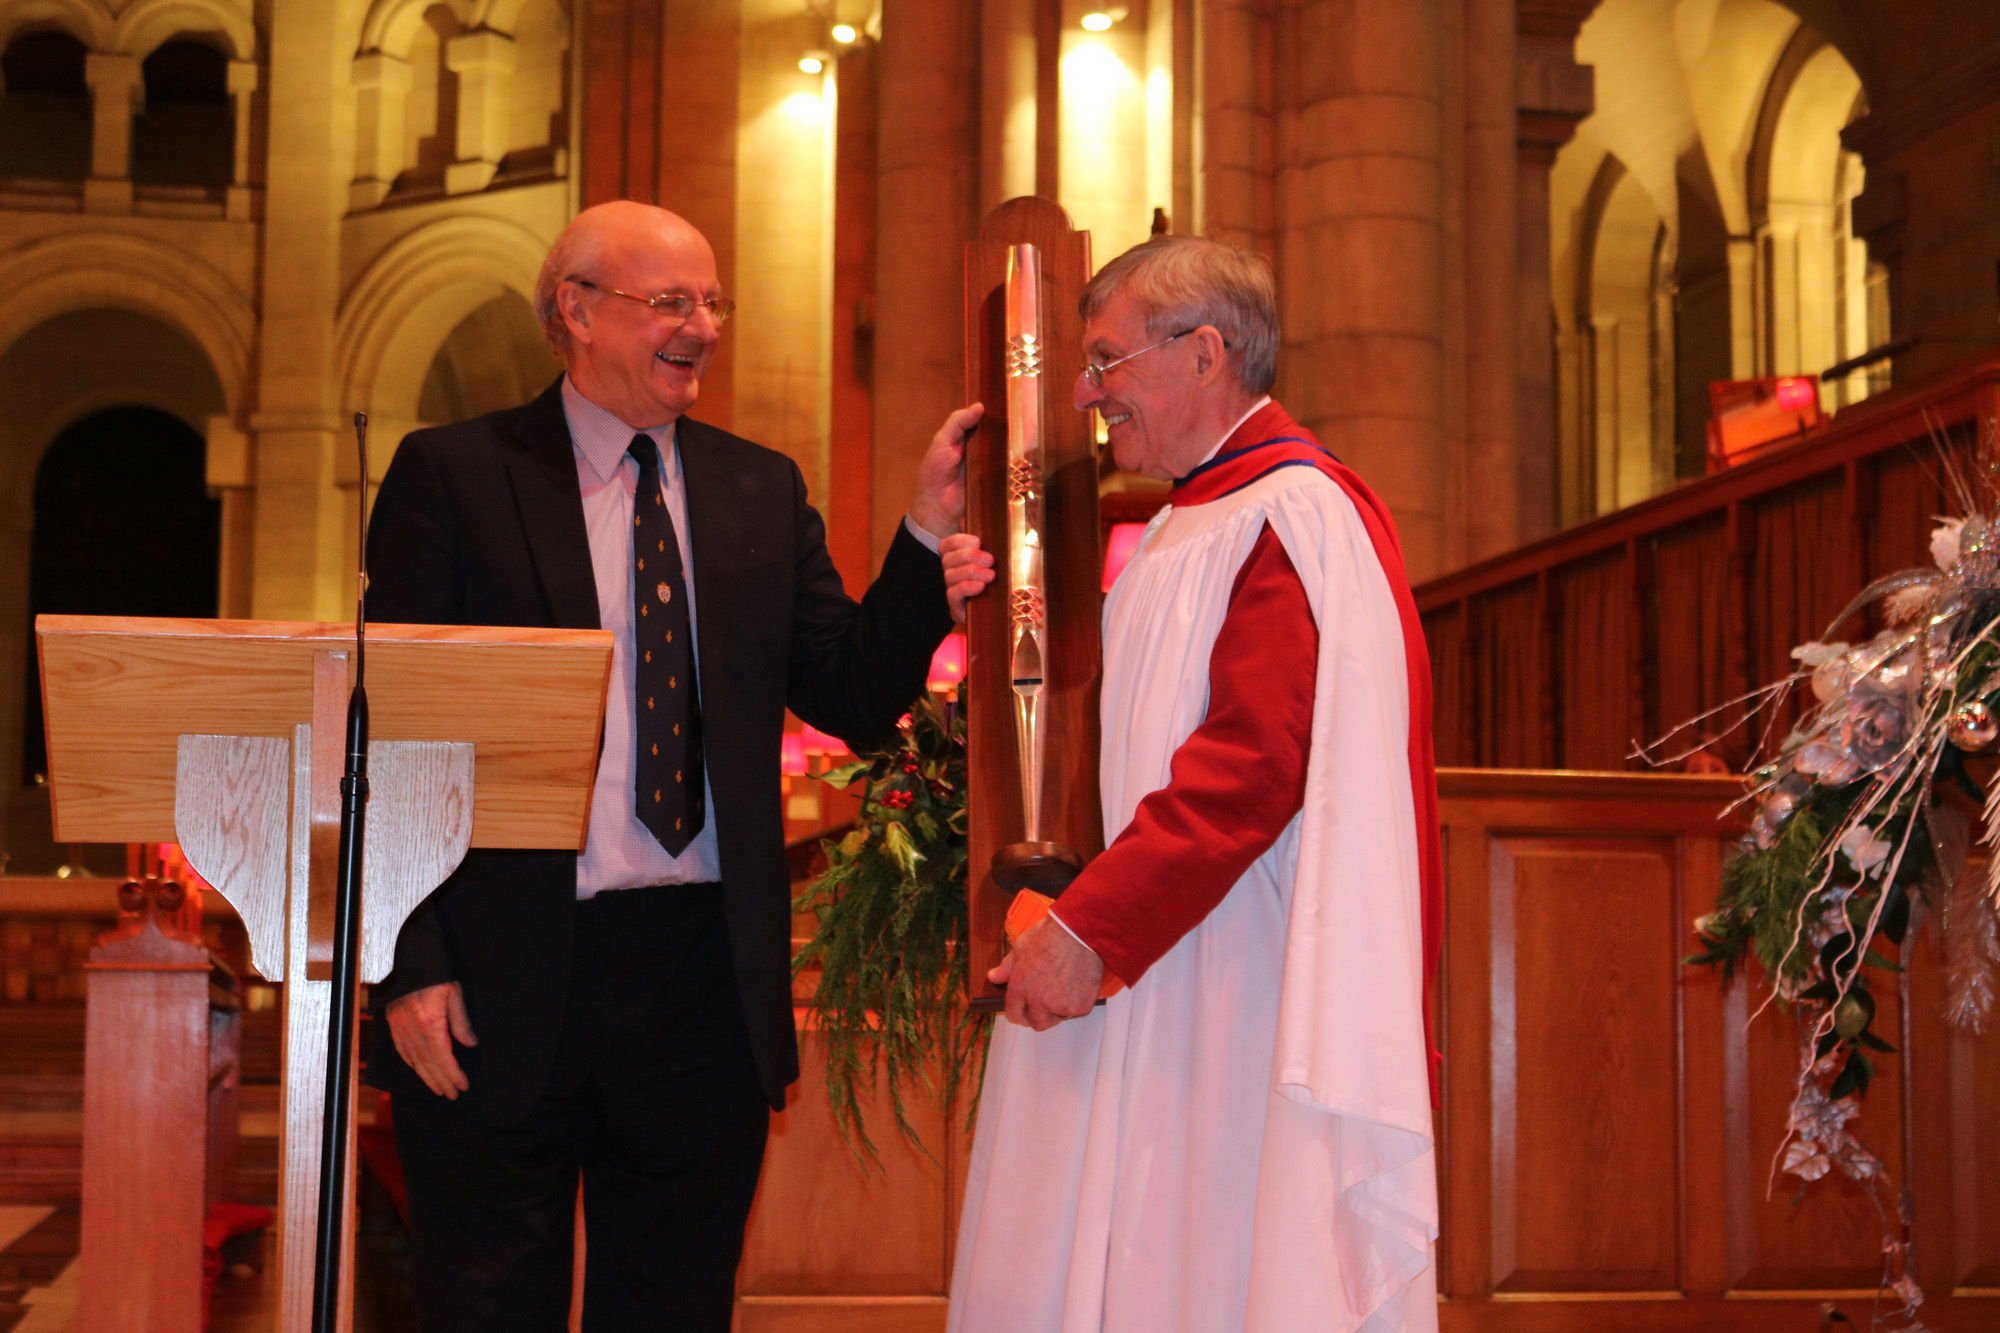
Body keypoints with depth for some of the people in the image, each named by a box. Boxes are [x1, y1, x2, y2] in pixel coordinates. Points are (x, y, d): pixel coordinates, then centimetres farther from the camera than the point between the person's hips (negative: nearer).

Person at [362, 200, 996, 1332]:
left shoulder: (762, 491, 10)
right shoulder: (452, 475, -1)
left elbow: (856, 700, 6)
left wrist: (929, 536, -8)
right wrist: (412, 966, -12)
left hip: (706, 975, 4)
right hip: (505, 982, -3)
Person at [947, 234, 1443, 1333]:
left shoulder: (1290, 514, -13)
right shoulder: (1188, 522, 20)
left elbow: (1253, 766, -22)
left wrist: (1088, 928, -20)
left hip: (1232, 997, -10)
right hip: (1139, 993, 10)